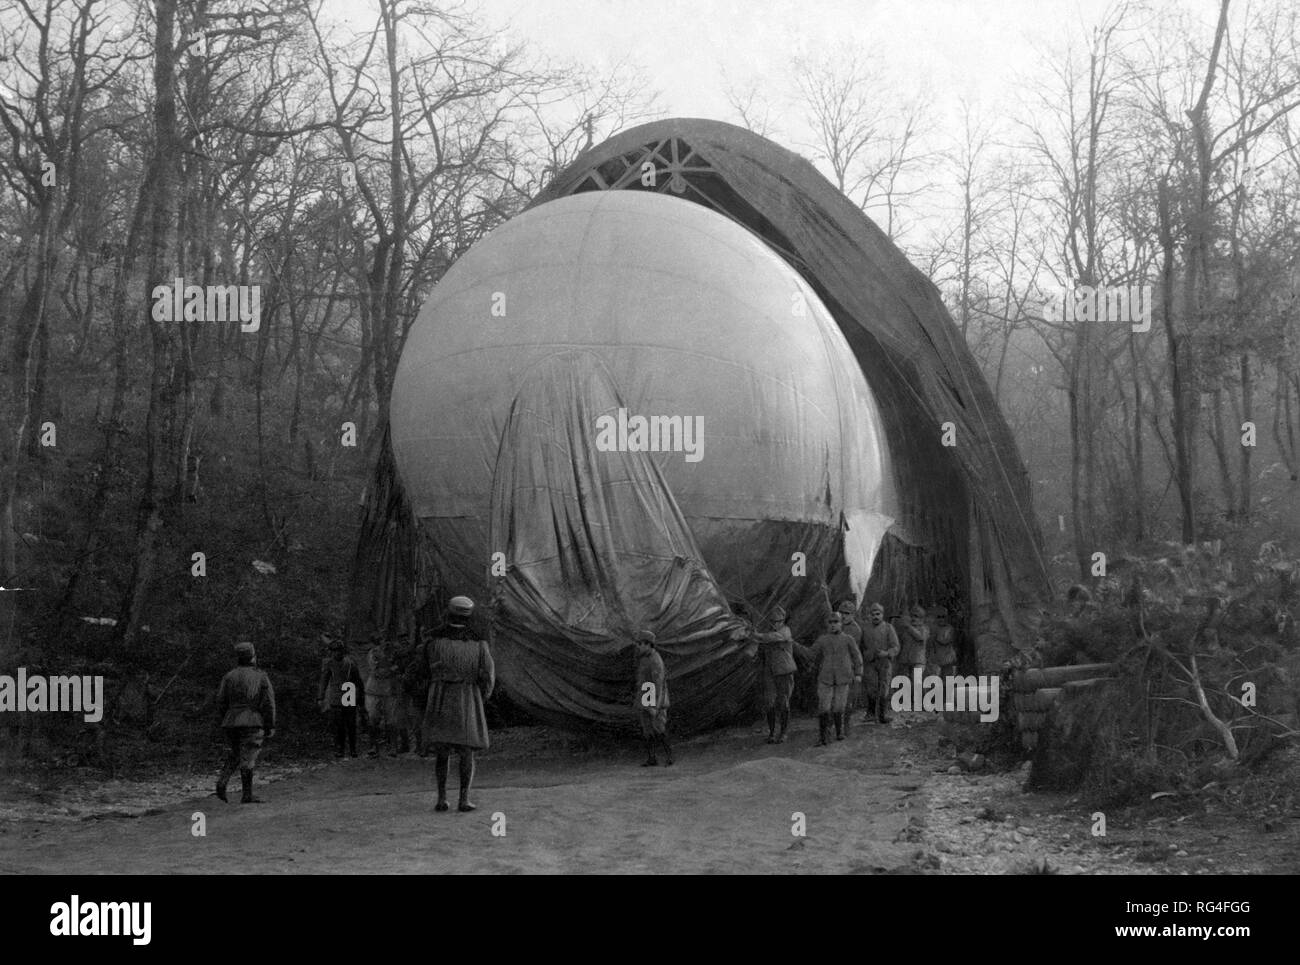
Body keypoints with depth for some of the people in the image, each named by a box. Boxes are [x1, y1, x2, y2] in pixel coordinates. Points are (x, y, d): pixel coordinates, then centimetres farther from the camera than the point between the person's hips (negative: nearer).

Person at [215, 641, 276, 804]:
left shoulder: (229, 676, 5)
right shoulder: (261, 677, 1)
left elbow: (220, 702, 3)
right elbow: (269, 703, -2)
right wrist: (270, 726, 3)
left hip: (231, 723, 3)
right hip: (252, 723, -3)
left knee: (235, 754, 21)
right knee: (247, 758, -2)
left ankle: (223, 780, 0)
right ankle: (247, 795, -3)